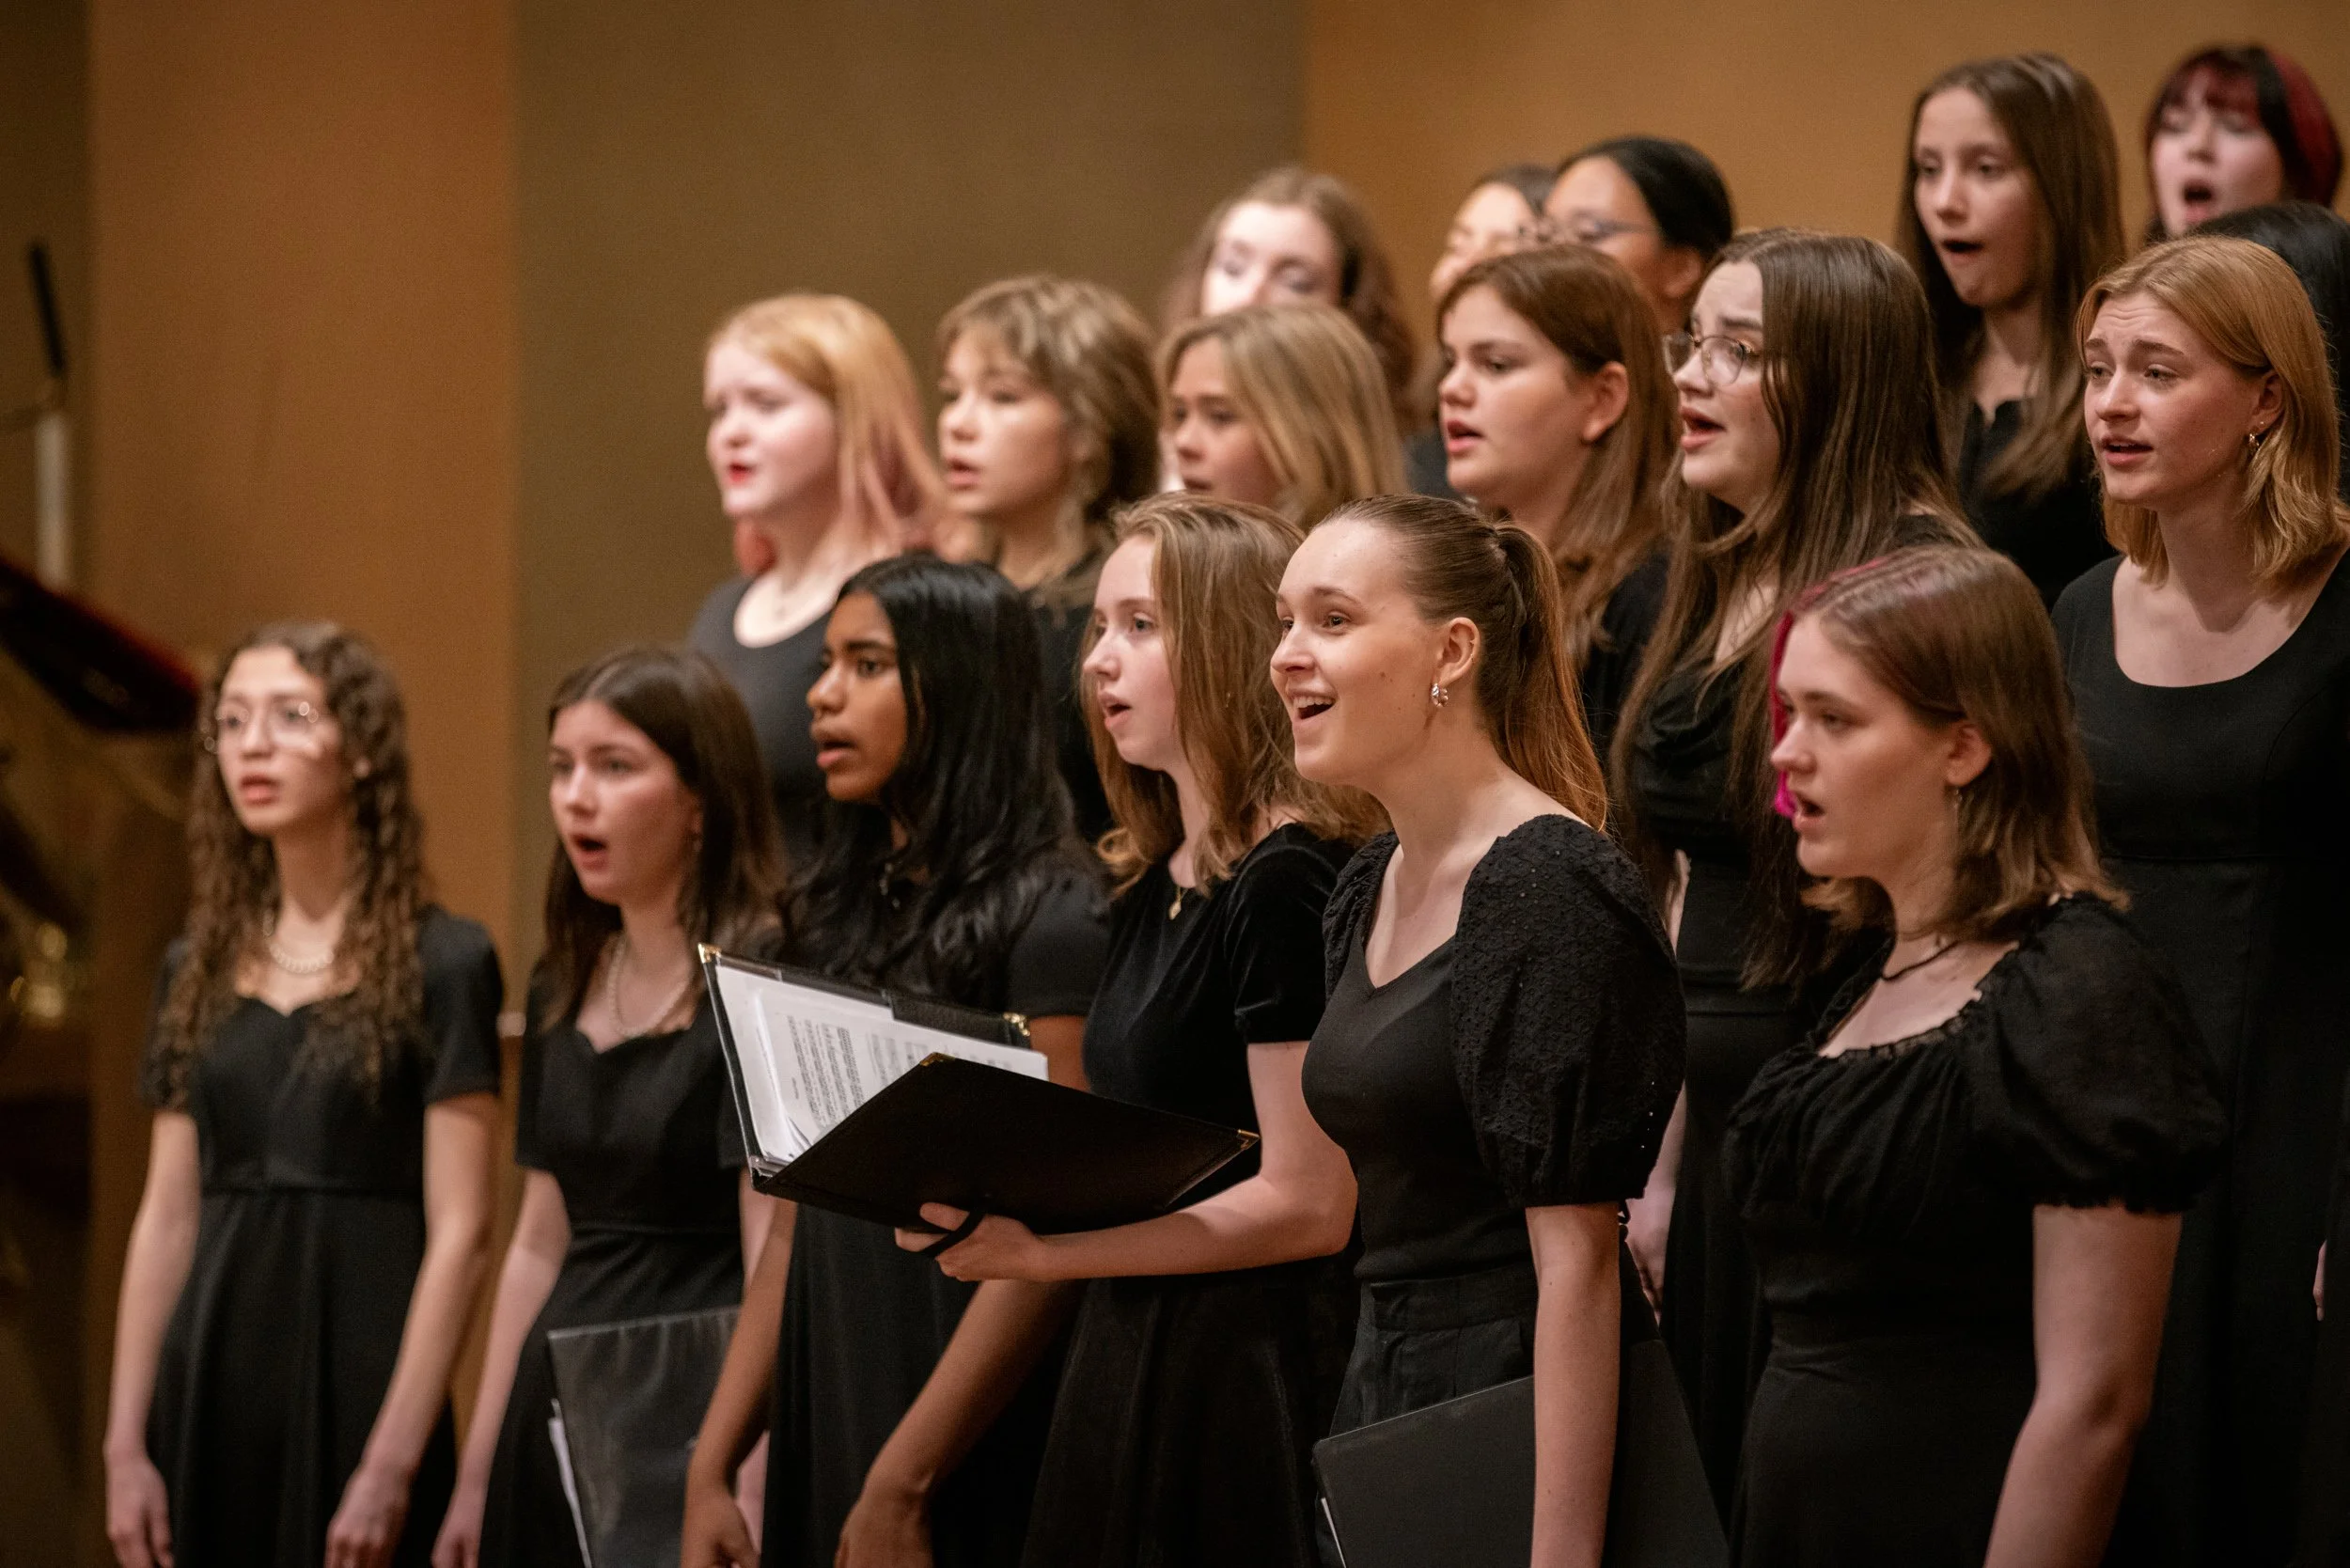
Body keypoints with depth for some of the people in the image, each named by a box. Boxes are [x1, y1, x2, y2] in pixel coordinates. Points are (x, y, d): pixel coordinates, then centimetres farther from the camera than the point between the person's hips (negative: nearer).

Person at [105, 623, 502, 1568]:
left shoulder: (441, 964, -4)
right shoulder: (198, 970, 11)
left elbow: (458, 1230, -9)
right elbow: (166, 1218, 10)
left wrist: (393, 1467, -15)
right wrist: (125, 1446, 3)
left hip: (359, 1376, -4)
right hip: (210, 1392, 4)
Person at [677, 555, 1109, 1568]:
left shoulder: (1048, 921, -9)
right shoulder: (839, 921, 13)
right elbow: (796, 1229, 13)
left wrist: (900, 1485, -19)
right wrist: (710, 1471, 5)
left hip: (973, 1453, -7)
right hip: (823, 1408, 7)